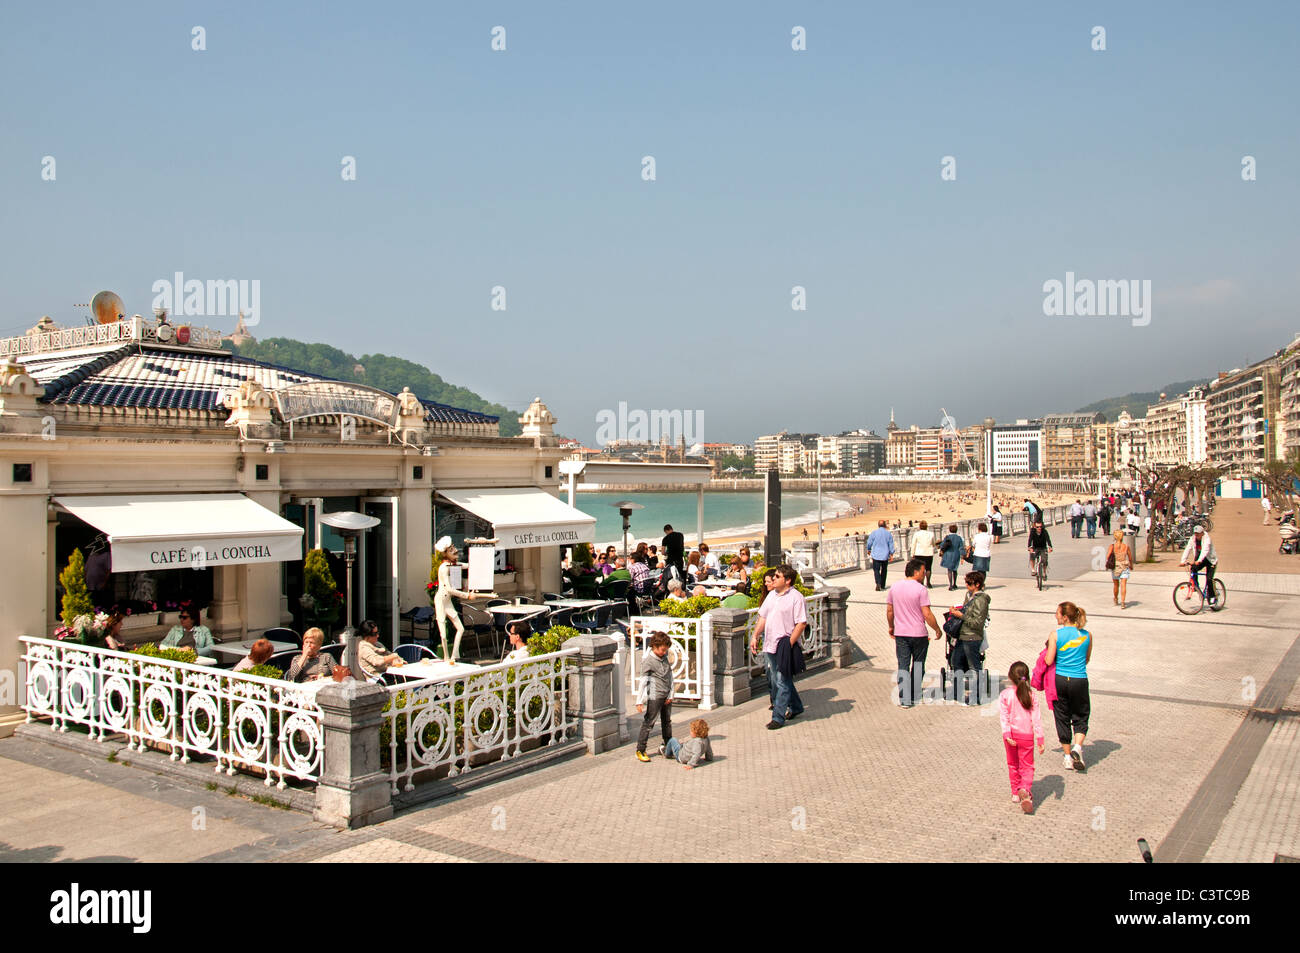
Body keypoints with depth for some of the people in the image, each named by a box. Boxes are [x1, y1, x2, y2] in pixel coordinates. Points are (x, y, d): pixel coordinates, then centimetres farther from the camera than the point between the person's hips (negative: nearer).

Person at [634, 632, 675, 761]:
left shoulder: (665, 657, 7)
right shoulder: (648, 661, -13)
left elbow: (670, 676, 11)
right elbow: (643, 681, -13)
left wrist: (670, 695, 5)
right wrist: (640, 701, -14)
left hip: (666, 697, 7)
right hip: (655, 696, -7)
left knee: (667, 722, 17)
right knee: (648, 723, -5)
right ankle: (640, 750, 1)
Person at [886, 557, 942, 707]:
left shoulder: (895, 587, 2)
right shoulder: (921, 590, -14)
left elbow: (889, 610, 8)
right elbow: (927, 614, -15)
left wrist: (891, 627, 21)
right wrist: (937, 629, -3)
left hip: (900, 633, 3)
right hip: (918, 633, -3)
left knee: (903, 666, 6)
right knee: (918, 665, 14)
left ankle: (905, 699, 3)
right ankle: (915, 697, 21)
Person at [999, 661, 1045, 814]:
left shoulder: (1005, 695, -6)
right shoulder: (1032, 695, -4)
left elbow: (1004, 717, -13)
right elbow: (1037, 718, -4)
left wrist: (1007, 735, -15)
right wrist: (1040, 739, -2)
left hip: (1011, 734, 1)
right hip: (1027, 735, -1)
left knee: (1013, 765, 18)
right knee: (1027, 766, 4)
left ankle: (1015, 793, 25)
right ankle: (1025, 790, -21)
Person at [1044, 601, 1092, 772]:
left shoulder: (1056, 635, -9)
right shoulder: (1087, 635, -1)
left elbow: (1048, 661, -8)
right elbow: (1087, 659, 10)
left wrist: (1048, 647, 9)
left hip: (1060, 680, -1)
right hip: (1080, 680, 1)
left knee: (1062, 718, 13)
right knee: (1080, 717, 15)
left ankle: (1068, 756, 18)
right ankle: (1077, 747, -9)